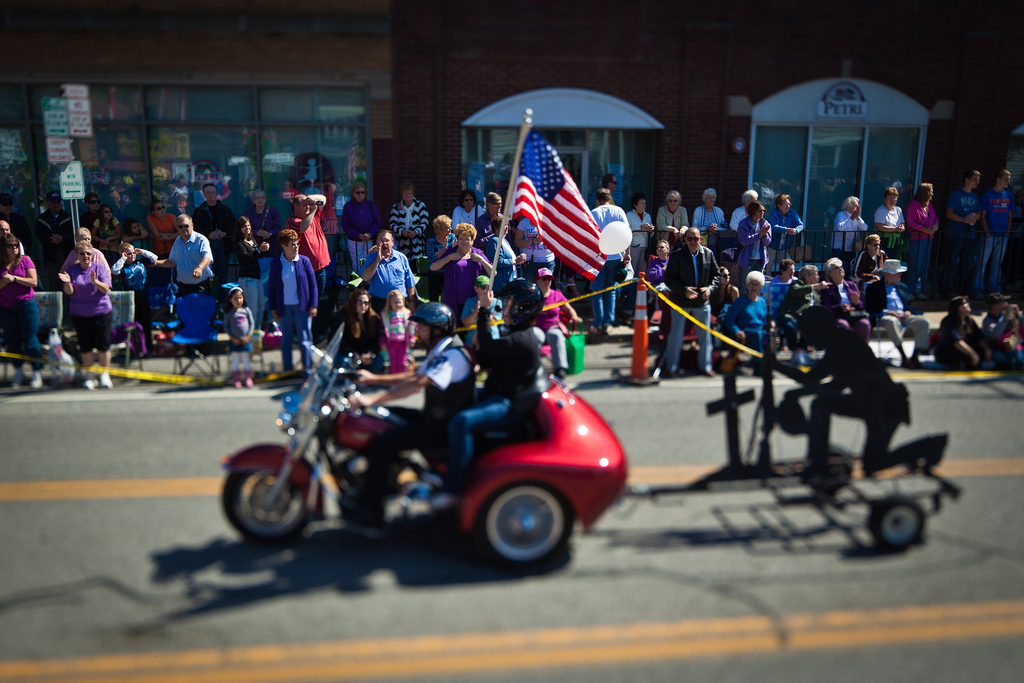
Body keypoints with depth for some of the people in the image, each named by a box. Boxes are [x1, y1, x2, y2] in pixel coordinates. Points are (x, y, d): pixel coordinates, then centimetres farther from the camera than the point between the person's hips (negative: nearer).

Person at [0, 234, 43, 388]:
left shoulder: (25, 261, -1)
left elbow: (34, 282, -8)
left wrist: (14, 278, -14)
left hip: (26, 304, -3)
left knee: (30, 339, -2)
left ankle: (36, 373, 5)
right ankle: (18, 372, 20)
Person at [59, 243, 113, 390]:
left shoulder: (99, 269, 1)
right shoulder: (72, 270, 4)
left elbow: (105, 289, -10)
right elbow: (69, 292, -3)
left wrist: (95, 282, -29)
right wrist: (67, 283, -24)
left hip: (101, 312, -1)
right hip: (79, 315, 1)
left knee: (103, 344, -1)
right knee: (85, 346, 4)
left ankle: (104, 374, 14)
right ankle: (89, 376, 16)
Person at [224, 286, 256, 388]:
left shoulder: (246, 310, 1)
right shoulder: (228, 312, 0)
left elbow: (252, 323, 3)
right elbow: (226, 326, 3)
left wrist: (248, 336, -6)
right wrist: (232, 338, -7)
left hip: (245, 340, 0)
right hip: (234, 340, 0)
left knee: (246, 358, 4)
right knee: (235, 359, 4)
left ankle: (248, 379, 13)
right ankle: (237, 379, 12)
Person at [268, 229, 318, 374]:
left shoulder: (304, 261, -1)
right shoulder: (276, 264, 1)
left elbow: (312, 283, 2)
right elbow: (271, 287, 8)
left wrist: (313, 305, -3)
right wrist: (272, 308, 5)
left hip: (302, 307, -1)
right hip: (284, 307, 1)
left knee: (305, 339, 2)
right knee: (285, 339, 8)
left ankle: (308, 367, 13)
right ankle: (287, 369, 19)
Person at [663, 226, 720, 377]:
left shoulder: (708, 254, -1)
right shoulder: (677, 255, -10)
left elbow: (716, 275, 7)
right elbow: (669, 278, -9)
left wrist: (710, 288, -12)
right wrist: (684, 290, -22)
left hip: (702, 302, 3)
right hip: (681, 302, -3)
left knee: (705, 335, 9)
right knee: (676, 335, 3)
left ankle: (704, 366, 24)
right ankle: (671, 366, 18)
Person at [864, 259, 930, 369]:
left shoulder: (902, 287, 29)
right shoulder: (873, 287, 10)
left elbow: (909, 305, 27)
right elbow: (870, 308, -2)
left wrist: (908, 311, 2)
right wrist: (887, 312, -16)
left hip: (904, 316, 6)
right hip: (885, 317, -6)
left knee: (923, 322, -23)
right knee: (891, 321, -41)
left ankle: (915, 356, -25)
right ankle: (904, 357, -39)